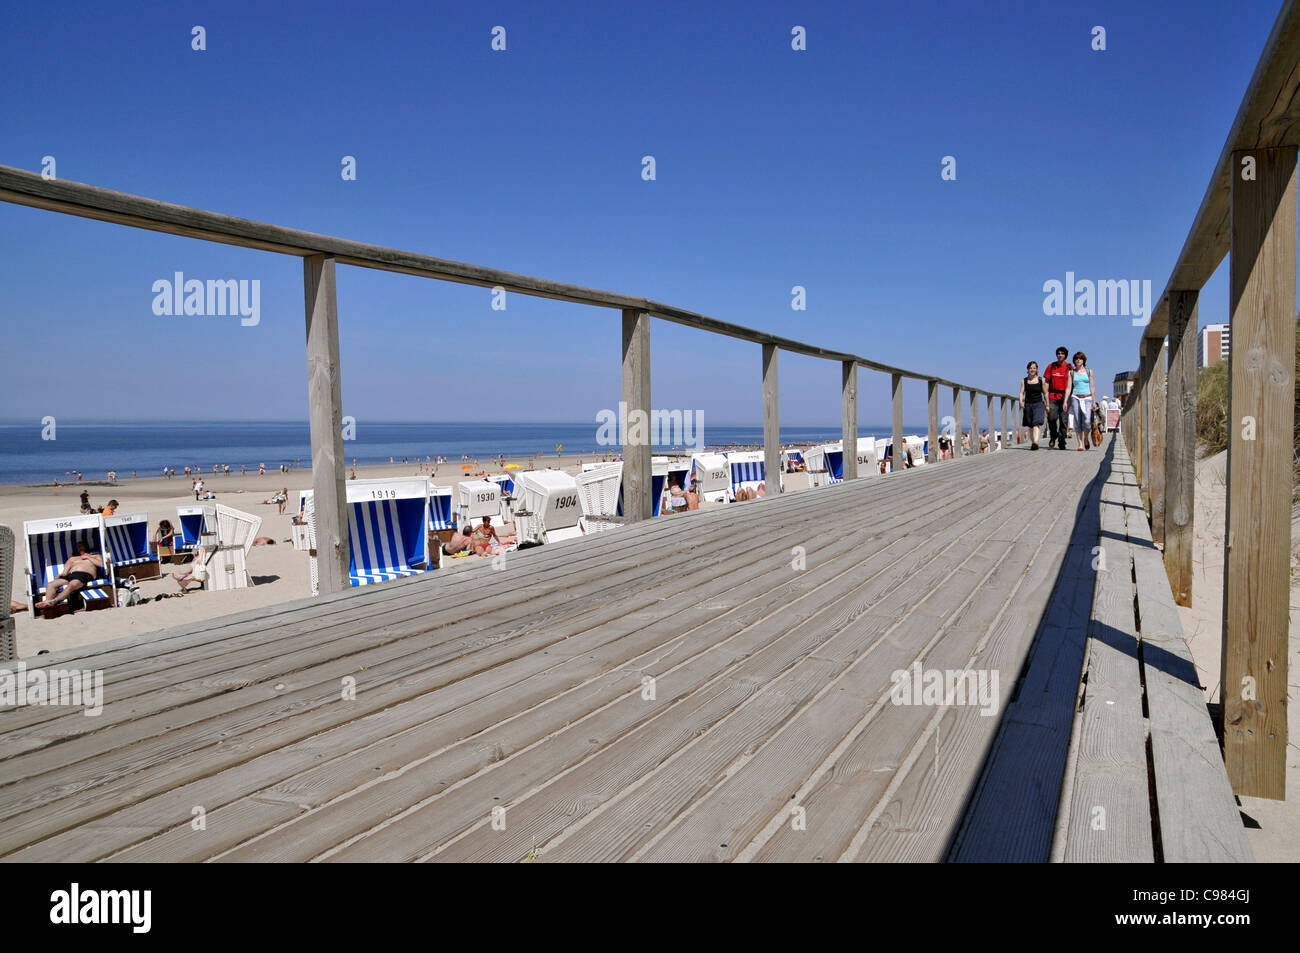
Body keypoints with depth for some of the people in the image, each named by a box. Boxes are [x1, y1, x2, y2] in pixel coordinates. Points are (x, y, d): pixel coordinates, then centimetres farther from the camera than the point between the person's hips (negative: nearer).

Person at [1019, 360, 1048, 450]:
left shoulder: (1041, 380, 3)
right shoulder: (1024, 381, 6)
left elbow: (1045, 393, 7)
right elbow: (1021, 392, 2)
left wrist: (1047, 405, 7)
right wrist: (1021, 401, -17)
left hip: (1038, 404, -2)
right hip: (1028, 404, 3)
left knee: (1036, 423, -18)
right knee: (1030, 426, 8)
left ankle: (1036, 442, -30)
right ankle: (1032, 442, 19)